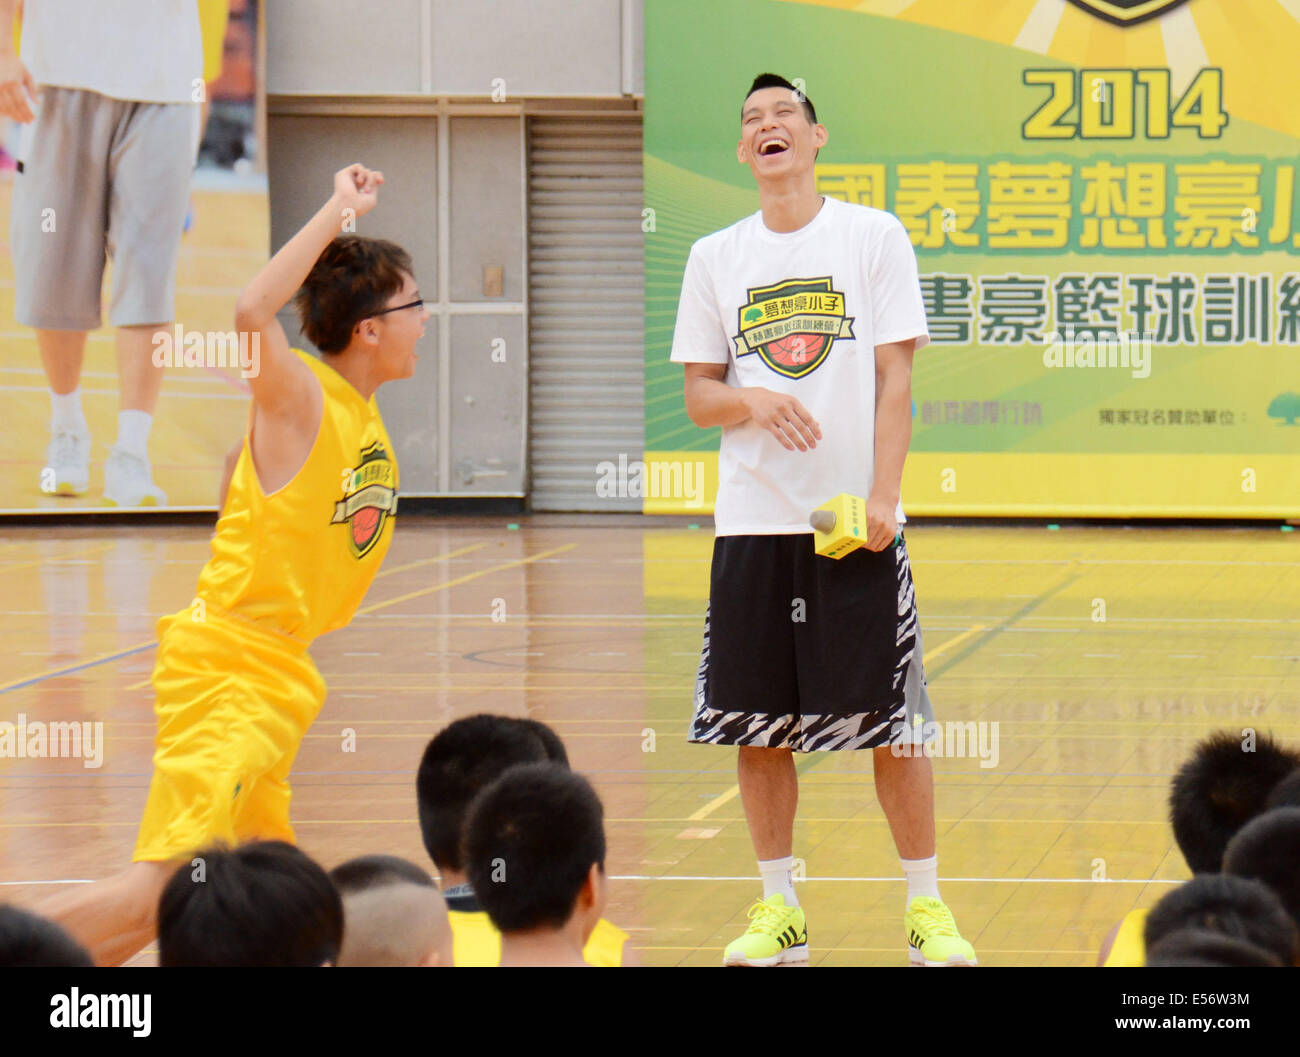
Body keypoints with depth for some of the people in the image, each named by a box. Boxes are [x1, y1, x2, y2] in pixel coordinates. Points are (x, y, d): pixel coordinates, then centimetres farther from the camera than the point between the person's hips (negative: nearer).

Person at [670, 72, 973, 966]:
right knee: (757, 724, 4)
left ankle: (926, 907, 8)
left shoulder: (874, 237, 2)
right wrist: (754, 400, -13)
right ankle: (780, 910, 14)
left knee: (891, 723, -2)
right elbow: (699, 395, 10)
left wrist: (882, 497, -13)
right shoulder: (716, 258, 10)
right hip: (752, 521, 3)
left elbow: (896, 378, -3)